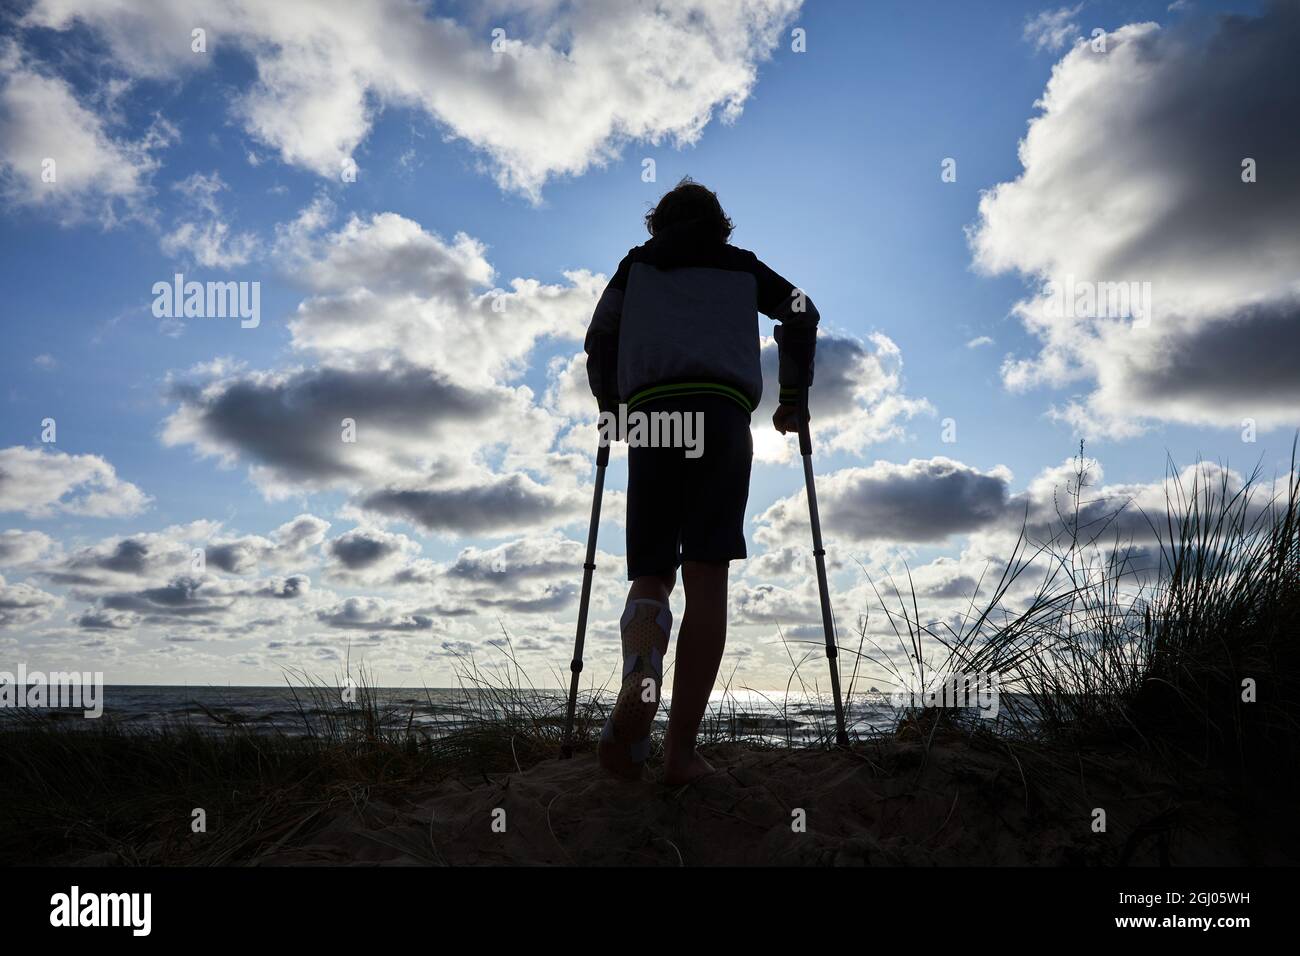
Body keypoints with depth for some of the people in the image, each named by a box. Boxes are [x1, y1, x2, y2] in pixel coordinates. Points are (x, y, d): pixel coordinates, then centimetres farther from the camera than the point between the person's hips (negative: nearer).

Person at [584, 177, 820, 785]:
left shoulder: (637, 264, 27)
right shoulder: (741, 266, 26)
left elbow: (599, 339, 22)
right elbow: (802, 315, 24)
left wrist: (610, 409, 34)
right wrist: (794, 396, 31)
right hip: (723, 411, -1)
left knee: (651, 573, 4)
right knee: (706, 580, -5)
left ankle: (639, 677, -29)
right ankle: (681, 750, -12)